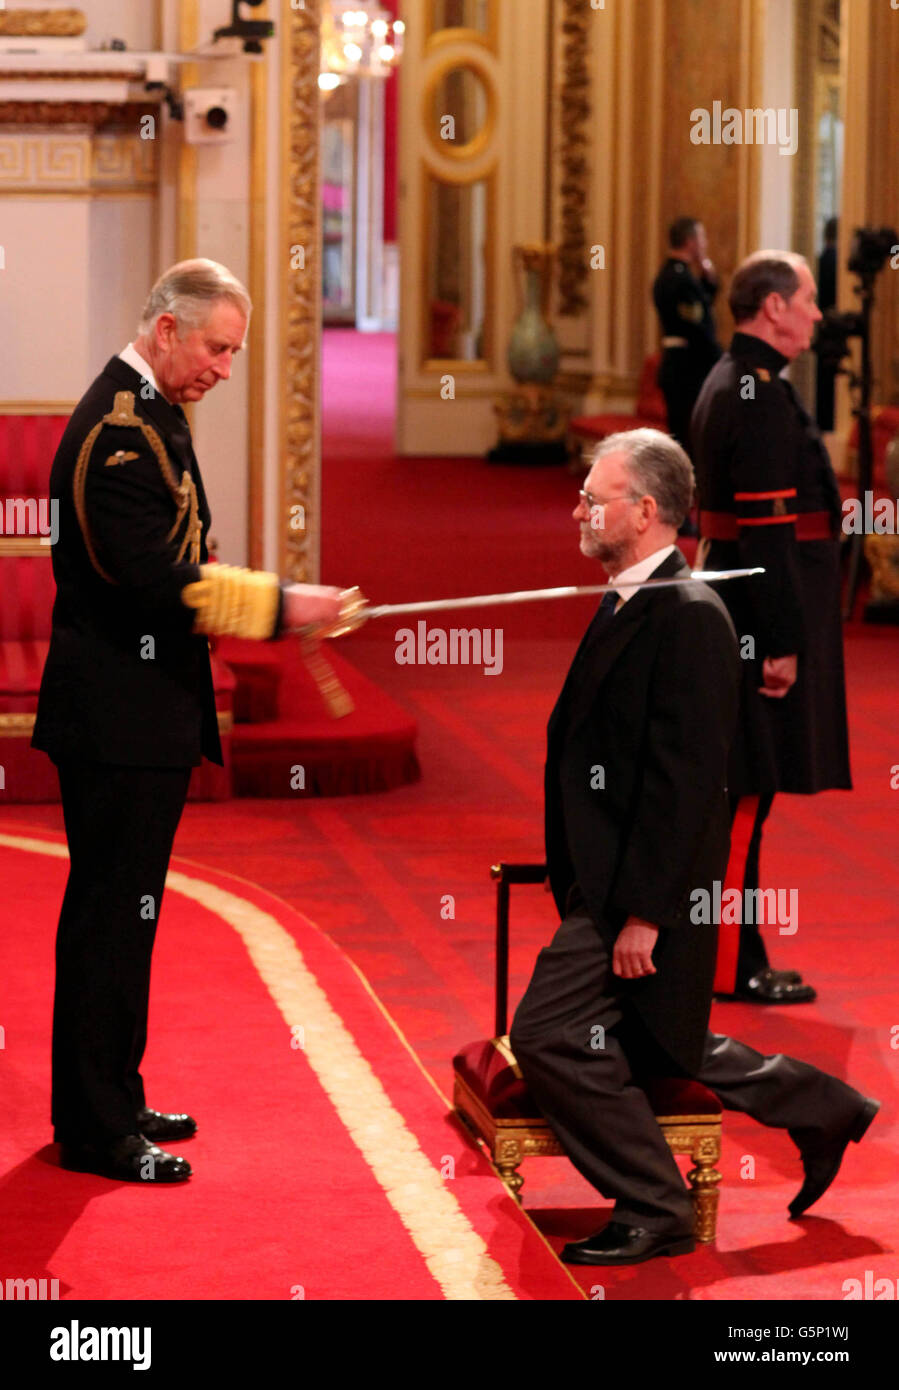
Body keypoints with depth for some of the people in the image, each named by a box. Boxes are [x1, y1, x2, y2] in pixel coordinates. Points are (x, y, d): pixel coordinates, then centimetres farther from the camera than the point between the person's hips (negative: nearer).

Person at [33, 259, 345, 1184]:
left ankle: (107, 1102, 25)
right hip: (119, 716, -11)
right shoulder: (121, 429, -18)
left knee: (116, 910, 16)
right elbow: (155, 577, -25)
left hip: (135, 706, 11)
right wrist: (276, 604, -23)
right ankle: (96, 1127, 1)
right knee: (113, 913, -5)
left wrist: (262, 605, 14)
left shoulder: (143, 414, 15)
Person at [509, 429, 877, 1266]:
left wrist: (642, 912, -24)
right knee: (655, 1049, 18)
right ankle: (823, 1111, 32)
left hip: (644, 884, -10)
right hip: (610, 877, 10)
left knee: (549, 1034, -10)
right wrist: (580, 884, 16)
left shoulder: (687, 615, -19)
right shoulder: (632, 603, 12)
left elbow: (684, 773, -23)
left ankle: (653, 1211, 2)